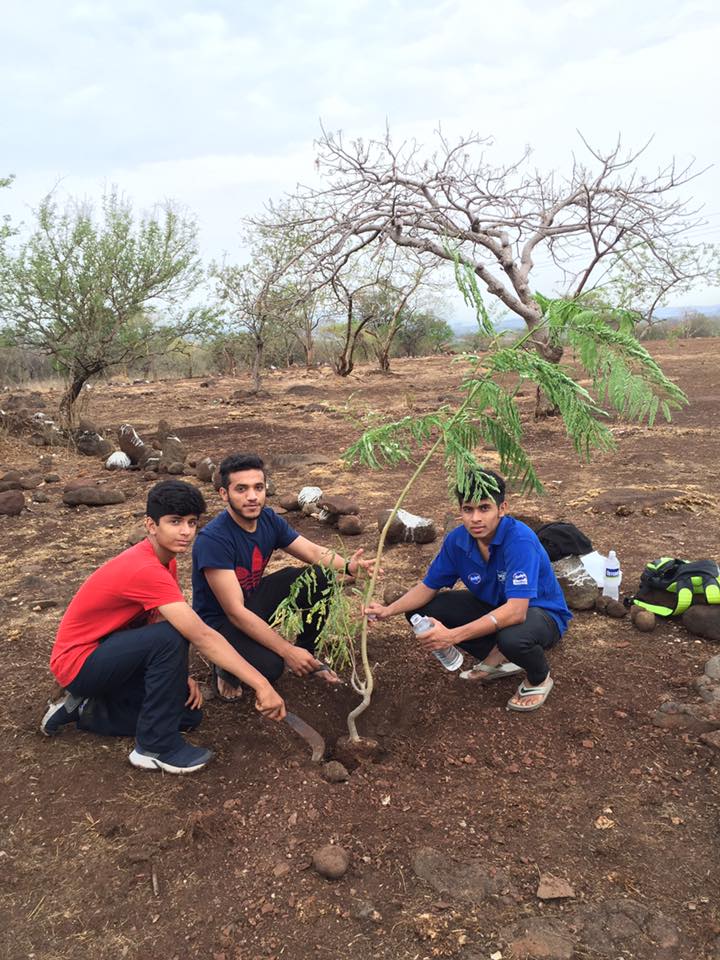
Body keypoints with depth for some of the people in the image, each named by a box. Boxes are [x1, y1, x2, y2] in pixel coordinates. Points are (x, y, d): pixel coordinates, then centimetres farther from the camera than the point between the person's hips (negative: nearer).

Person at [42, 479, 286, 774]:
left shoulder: (163, 559, 0)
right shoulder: (145, 569, -30)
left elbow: (156, 619, -2)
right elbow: (201, 636, -35)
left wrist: (179, 673, -16)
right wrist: (261, 684, -35)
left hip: (106, 651, 9)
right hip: (77, 663, -9)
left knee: (189, 712, 2)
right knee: (170, 637, -31)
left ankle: (88, 711, 11)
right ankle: (156, 748, -16)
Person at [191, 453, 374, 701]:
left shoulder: (269, 519, -8)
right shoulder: (212, 540, -30)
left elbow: (315, 552, -4)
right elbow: (235, 612, -31)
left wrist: (348, 566, -26)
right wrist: (287, 651, -33)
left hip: (254, 599, 7)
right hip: (220, 620, -7)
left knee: (319, 578, -12)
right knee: (269, 666, -34)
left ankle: (307, 654, 8)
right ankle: (227, 667, 2)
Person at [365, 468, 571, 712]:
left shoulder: (520, 540, -33)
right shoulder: (457, 540, -13)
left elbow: (516, 611, -40)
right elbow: (429, 587, 0)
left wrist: (453, 635, -44)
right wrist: (389, 610, -18)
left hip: (542, 613, -6)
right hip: (493, 607, 6)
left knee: (512, 637, -41)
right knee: (422, 610, -10)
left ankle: (540, 678, -3)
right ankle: (496, 658, 4)